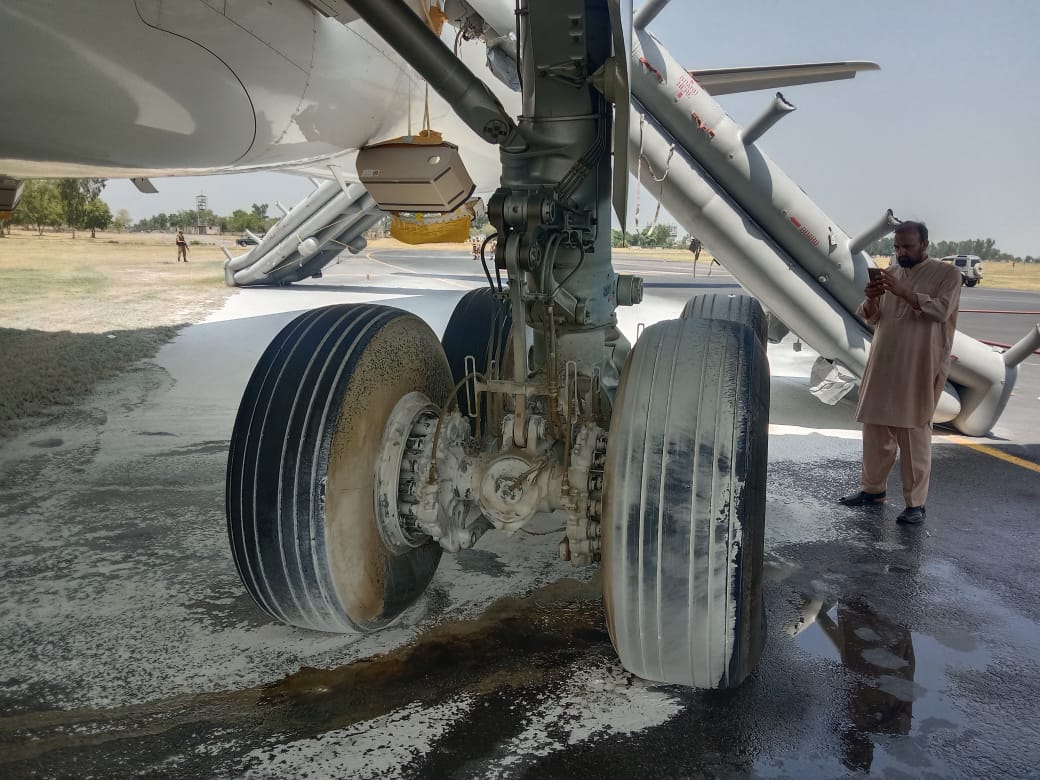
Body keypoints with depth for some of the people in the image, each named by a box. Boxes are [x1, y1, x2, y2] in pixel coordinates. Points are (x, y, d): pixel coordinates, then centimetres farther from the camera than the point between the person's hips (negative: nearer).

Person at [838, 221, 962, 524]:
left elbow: (941, 310, -16)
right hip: (883, 364, 5)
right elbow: (872, 318, 12)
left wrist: (904, 292, -25)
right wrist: (871, 299, -10)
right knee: (875, 427, 9)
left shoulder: (947, 273, -2)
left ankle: (915, 503, 5)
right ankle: (873, 488, 23)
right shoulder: (890, 272, 12)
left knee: (914, 433, -3)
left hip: (919, 368, -5)